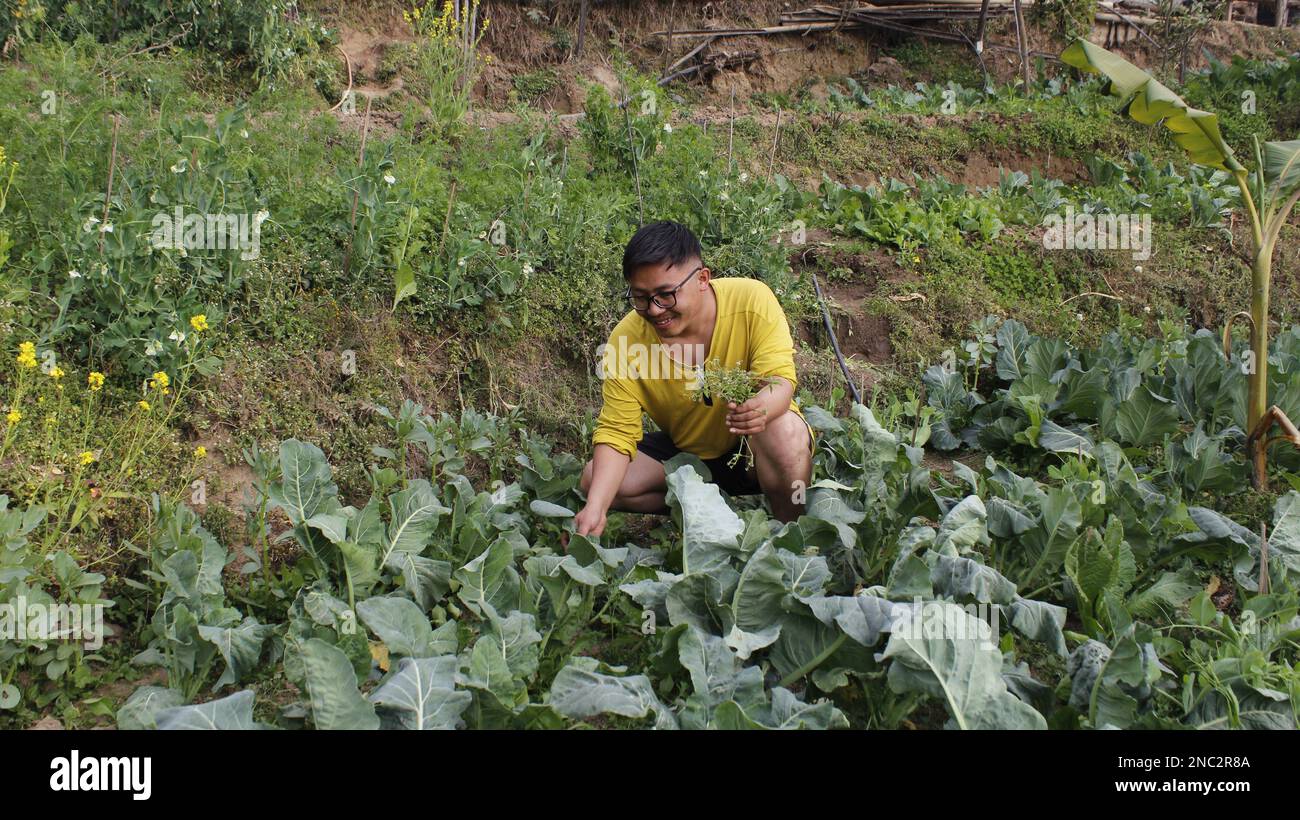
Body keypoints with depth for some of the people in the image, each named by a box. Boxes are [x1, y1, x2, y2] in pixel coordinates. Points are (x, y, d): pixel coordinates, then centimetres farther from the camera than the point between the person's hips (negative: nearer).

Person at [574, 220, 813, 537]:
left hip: (752, 449, -2)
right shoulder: (626, 339, -20)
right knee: (595, 480, -17)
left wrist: (763, 407, -53)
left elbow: (780, 378, -26)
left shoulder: (752, 300, -24)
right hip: (683, 451, 3)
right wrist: (595, 509, -36)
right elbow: (616, 433, -20)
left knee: (784, 429, -36)